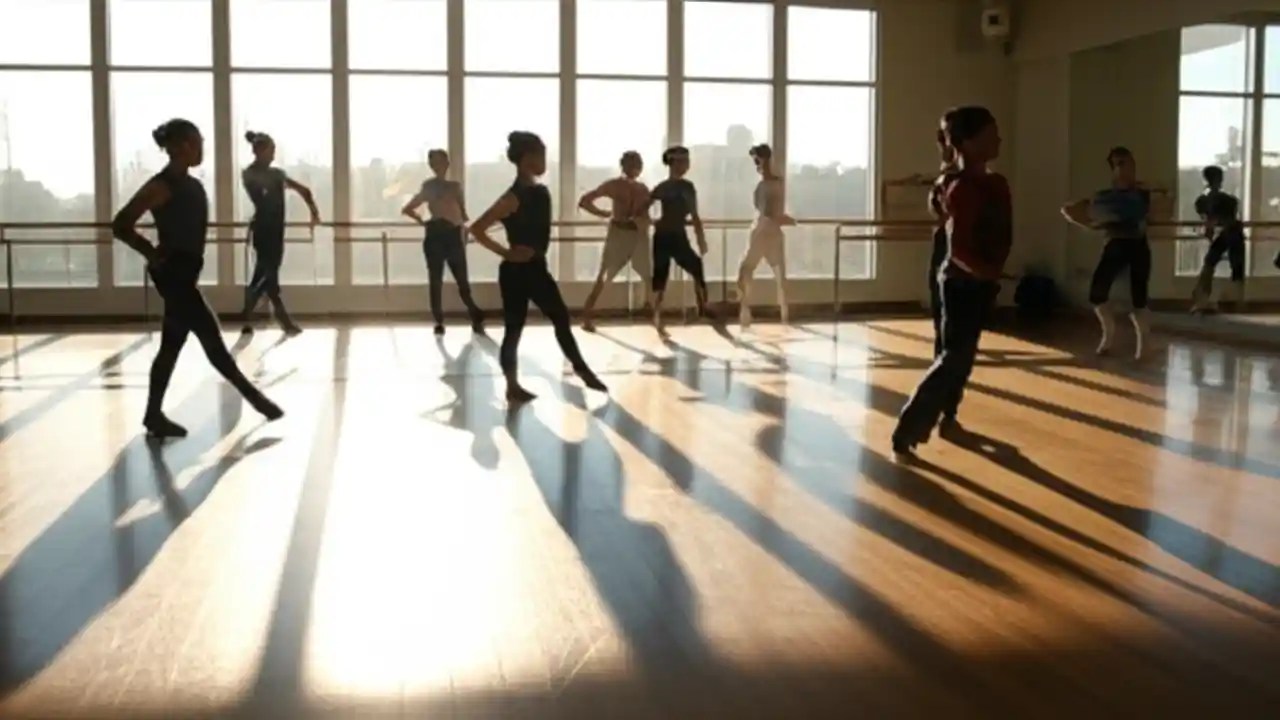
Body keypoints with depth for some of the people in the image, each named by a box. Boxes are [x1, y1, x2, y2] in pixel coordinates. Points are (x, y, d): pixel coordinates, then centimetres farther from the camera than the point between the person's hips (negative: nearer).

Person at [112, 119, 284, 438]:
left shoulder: (192, 184, 12)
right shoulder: (162, 186, -13)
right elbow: (121, 225, -15)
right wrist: (154, 254, -12)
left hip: (185, 273, 9)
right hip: (172, 273, -9)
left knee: (172, 346, 12)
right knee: (211, 339, -4)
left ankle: (154, 414, 19)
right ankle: (253, 397, 2)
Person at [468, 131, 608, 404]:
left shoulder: (540, 192, 7)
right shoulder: (514, 197, -17)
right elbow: (477, 229, -20)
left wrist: (536, 253, 14)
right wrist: (506, 253, -17)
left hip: (537, 268, 8)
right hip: (516, 271, -8)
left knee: (561, 318, 10)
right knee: (514, 328, 1)